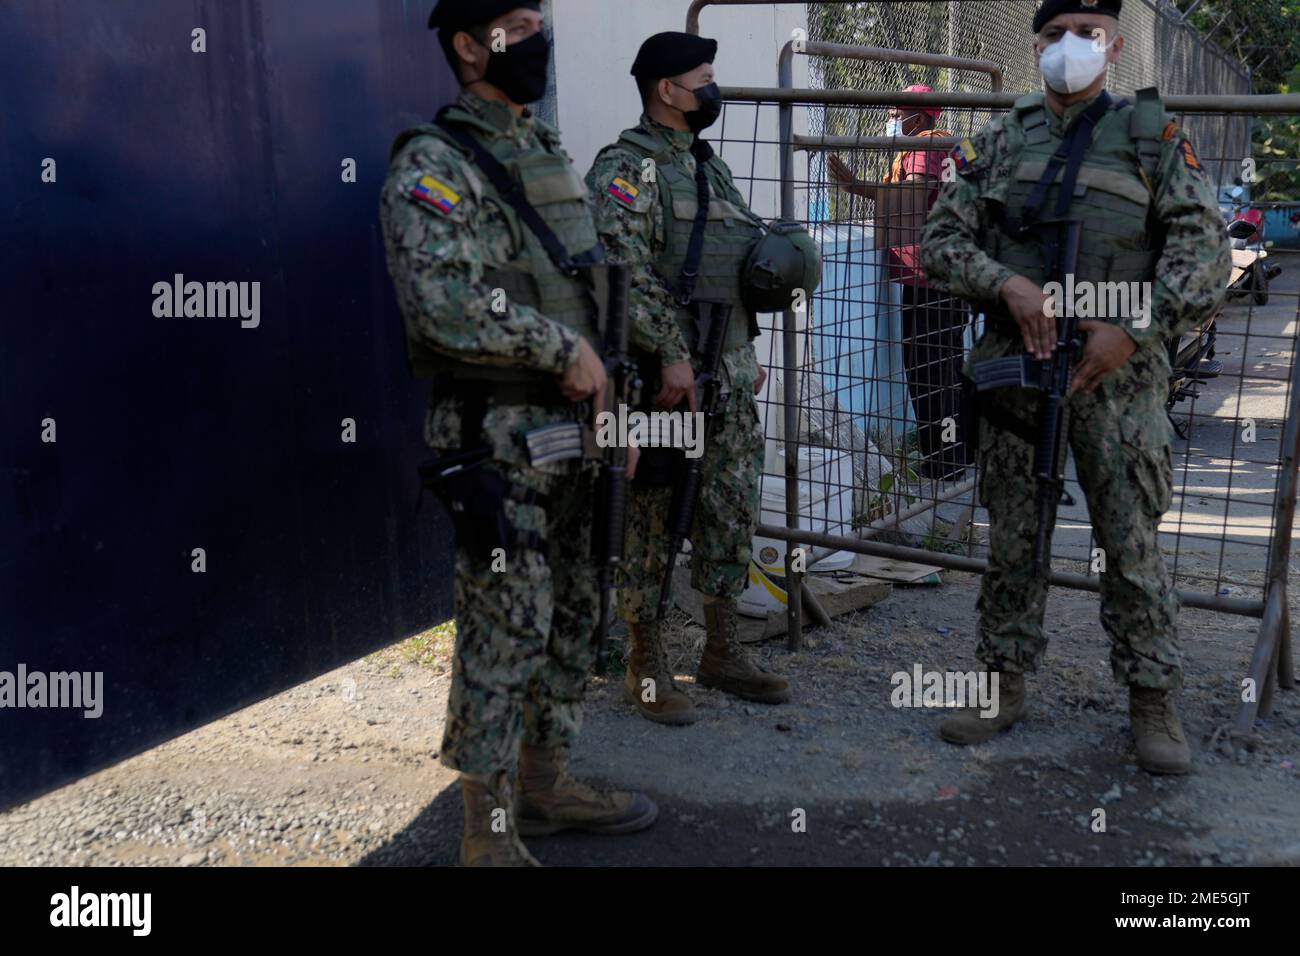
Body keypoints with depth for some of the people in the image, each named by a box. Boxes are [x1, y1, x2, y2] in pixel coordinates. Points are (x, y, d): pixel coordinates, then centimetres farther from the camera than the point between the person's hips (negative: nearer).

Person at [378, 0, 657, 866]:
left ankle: (547, 783, 33)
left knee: (572, 618, 16)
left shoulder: (550, 153, 16)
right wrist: (564, 349, -17)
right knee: (505, 633, -2)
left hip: (572, 428, 8)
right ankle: (489, 835, 12)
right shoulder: (434, 165, -11)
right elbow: (443, 305, -24)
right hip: (498, 436, -8)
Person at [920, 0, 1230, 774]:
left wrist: (1136, 328, -16)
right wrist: (1007, 283, -13)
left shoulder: (1152, 136, 4)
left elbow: (1203, 247, -3)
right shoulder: (1001, 142, 11)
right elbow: (941, 241, 5)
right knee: (1012, 540, 9)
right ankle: (1006, 685, 21)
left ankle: (1153, 701, 15)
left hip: (1115, 371, -2)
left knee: (1133, 542, 2)